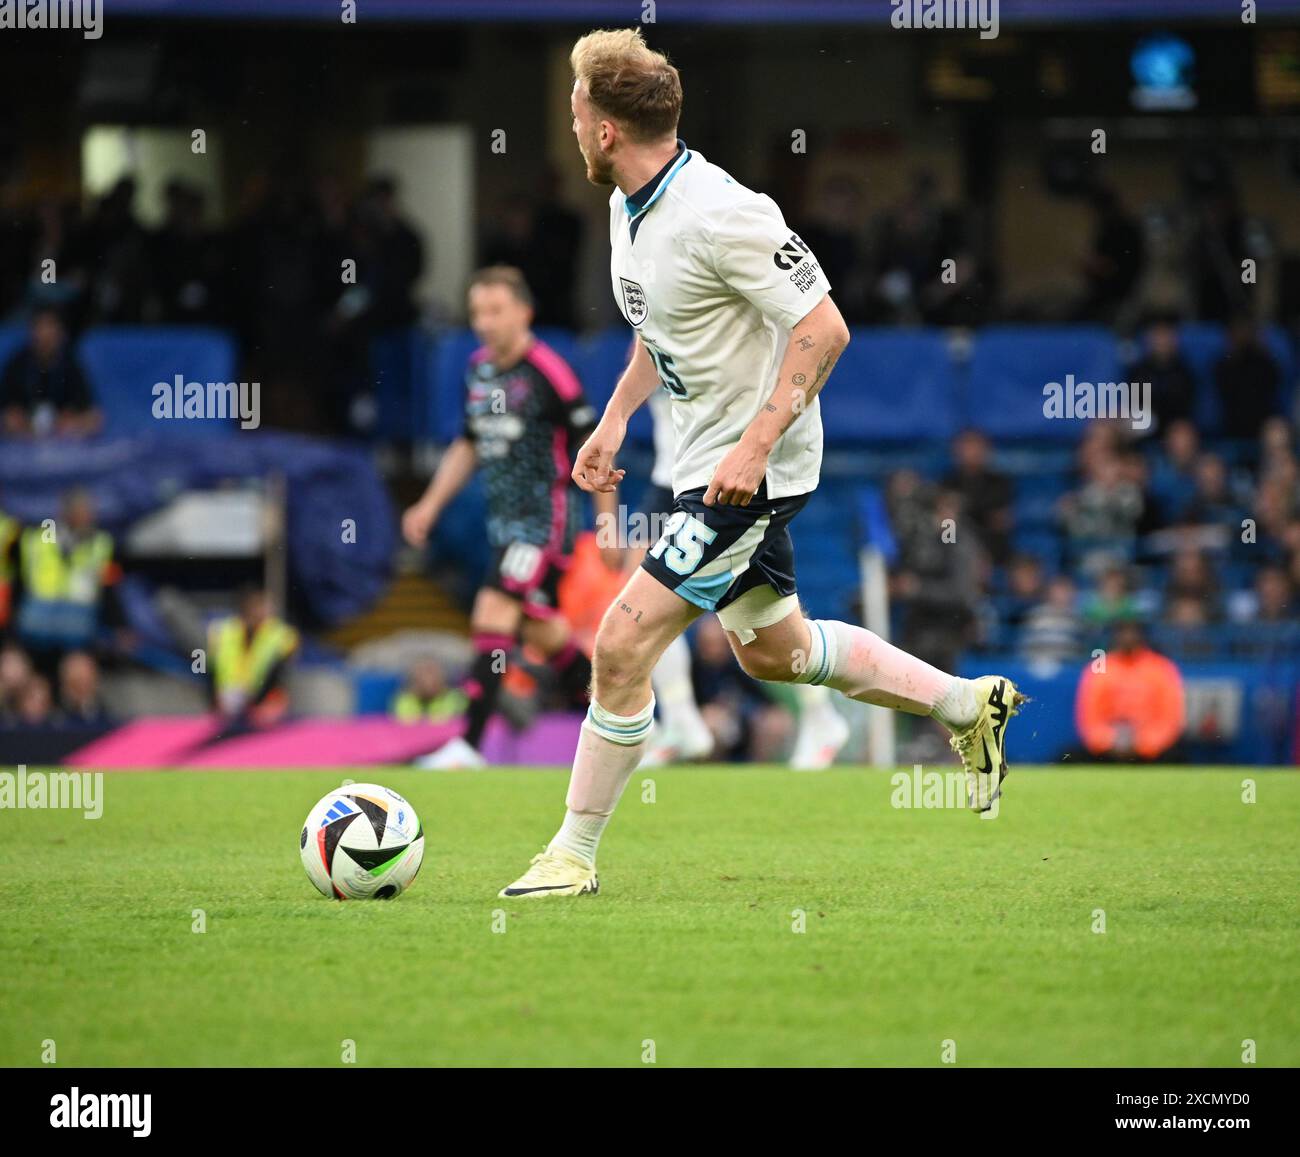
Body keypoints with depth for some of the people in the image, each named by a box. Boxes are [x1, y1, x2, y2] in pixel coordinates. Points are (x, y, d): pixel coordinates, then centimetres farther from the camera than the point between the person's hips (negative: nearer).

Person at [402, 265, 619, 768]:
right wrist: (431, 505, 15)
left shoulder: (549, 373, -15)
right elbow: (468, 445, 22)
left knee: (492, 618, -17)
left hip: (546, 516, -8)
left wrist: (608, 528, -8)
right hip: (504, 518, 8)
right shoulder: (478, 369, 8)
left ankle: (468, 745, -18)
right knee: (542, 631, 13)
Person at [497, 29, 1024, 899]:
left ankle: (573, 855, -2)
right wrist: (615, 419, 15)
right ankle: (969, 705, 35)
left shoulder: (719, 215, -26)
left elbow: (824, 328, -24)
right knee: (773, 650, 23)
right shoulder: (632, 207, 4)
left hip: (753, 468, -11)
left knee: (624, 645, -12)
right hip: (710, 458, 11)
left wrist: (756, 444, -28)